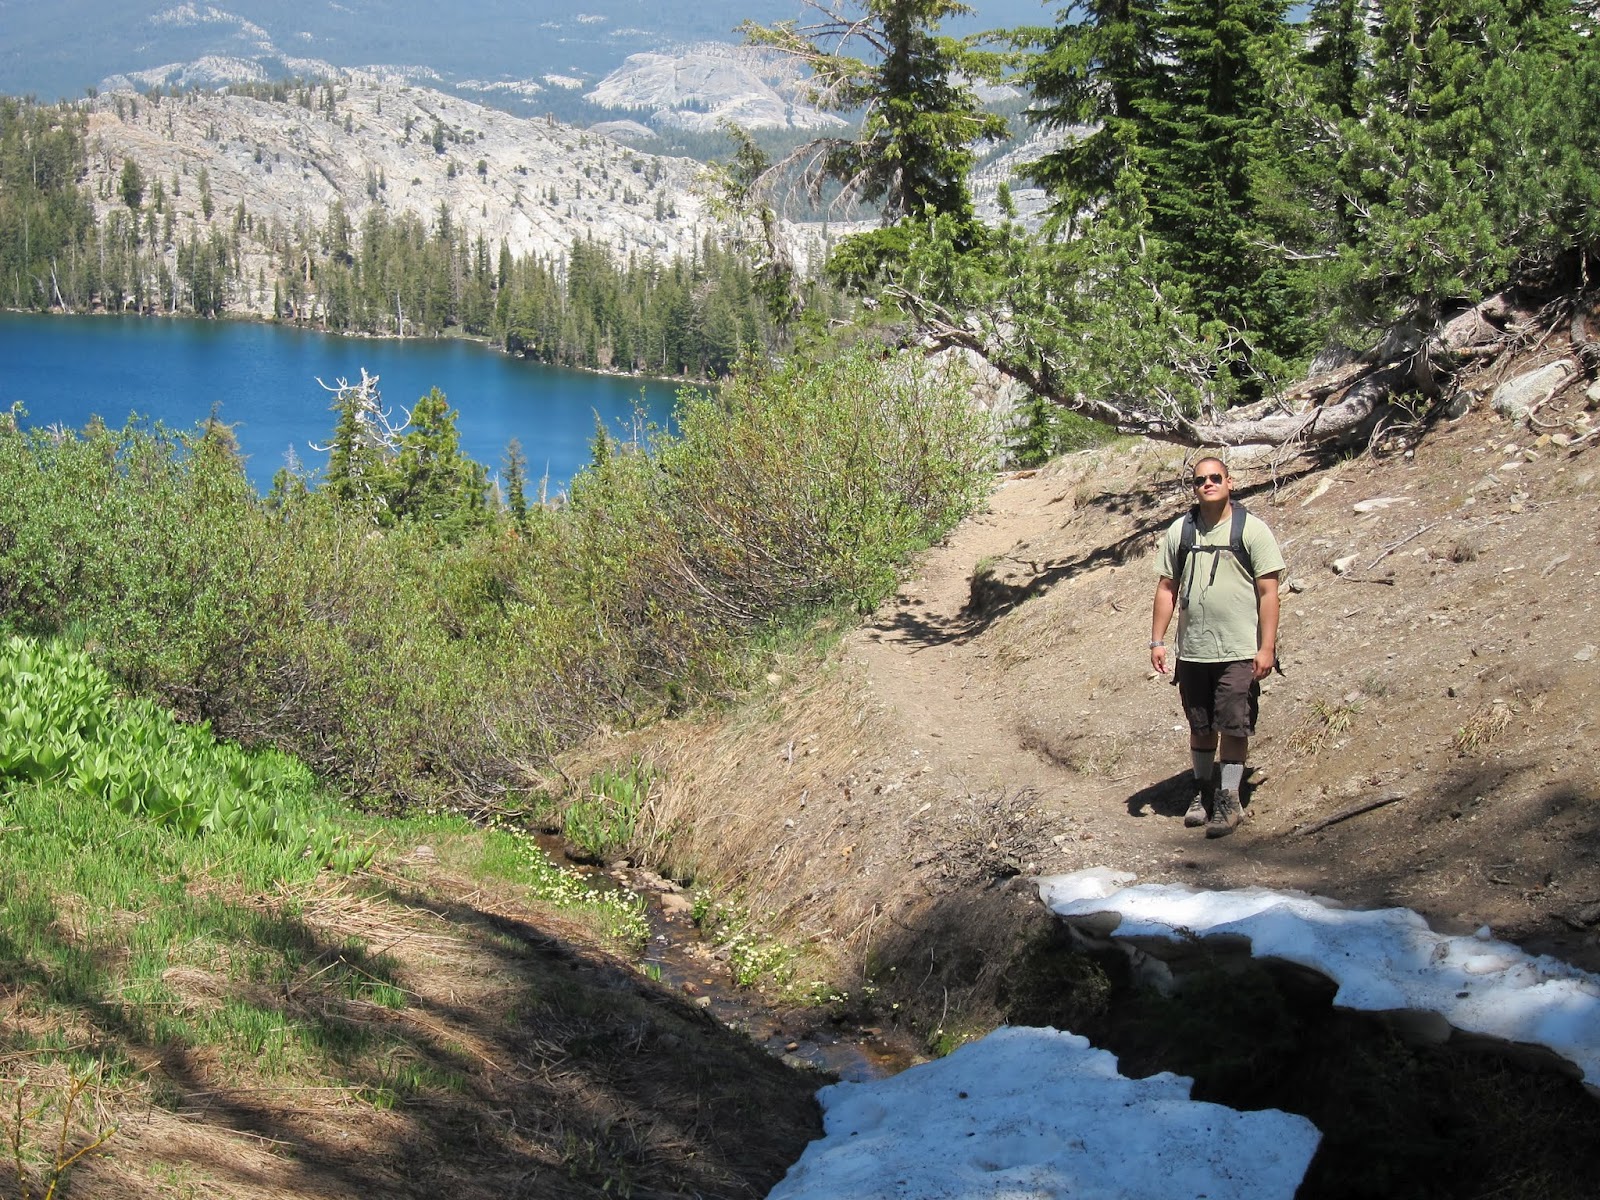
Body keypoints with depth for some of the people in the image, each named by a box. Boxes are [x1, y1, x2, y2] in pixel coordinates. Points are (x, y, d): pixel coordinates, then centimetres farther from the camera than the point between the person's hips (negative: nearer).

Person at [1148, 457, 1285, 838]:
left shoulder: (1252, 529, -4)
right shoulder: (1179, 531, 7)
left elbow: (1268, 592, -6)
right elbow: (1166, 588, 11)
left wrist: (1266, 647, -12)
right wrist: (1157, 640, 6)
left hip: (1239, 653, -3)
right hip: (1192, 650, 4)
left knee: (1234, 727, -2)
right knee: (1200, 726, 13)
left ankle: (1229, 800, 8)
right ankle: (1202, 791, 28)